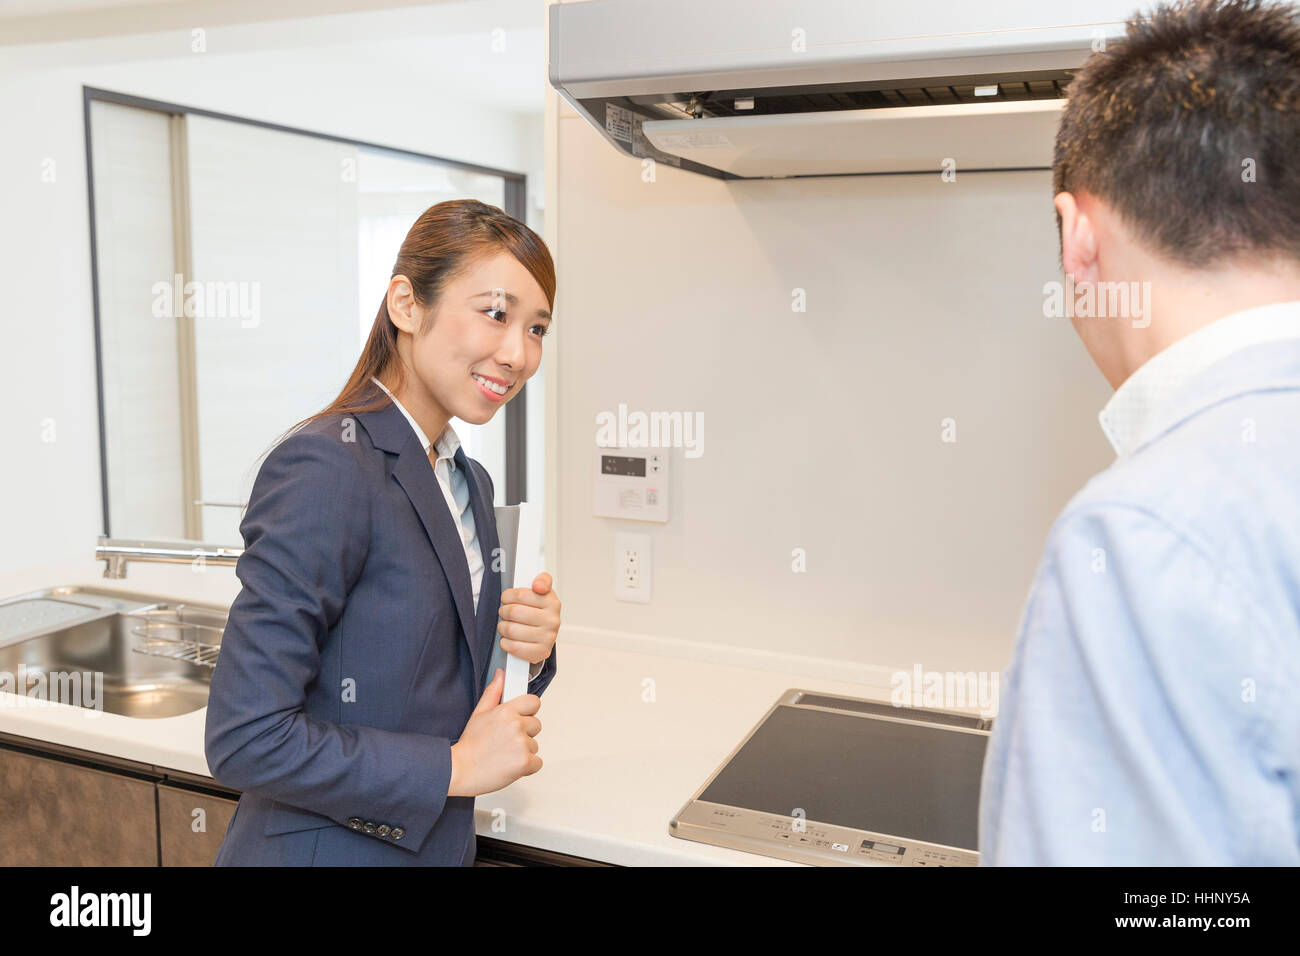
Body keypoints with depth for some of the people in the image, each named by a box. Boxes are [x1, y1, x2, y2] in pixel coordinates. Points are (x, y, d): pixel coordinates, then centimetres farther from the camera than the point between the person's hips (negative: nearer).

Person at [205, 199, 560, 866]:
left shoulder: (469, 481, 4)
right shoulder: (326, 467, -22)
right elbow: (244, 740, -24)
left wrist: (527, 652, -8)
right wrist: (456, 766, -18)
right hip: (324, 848, -8)